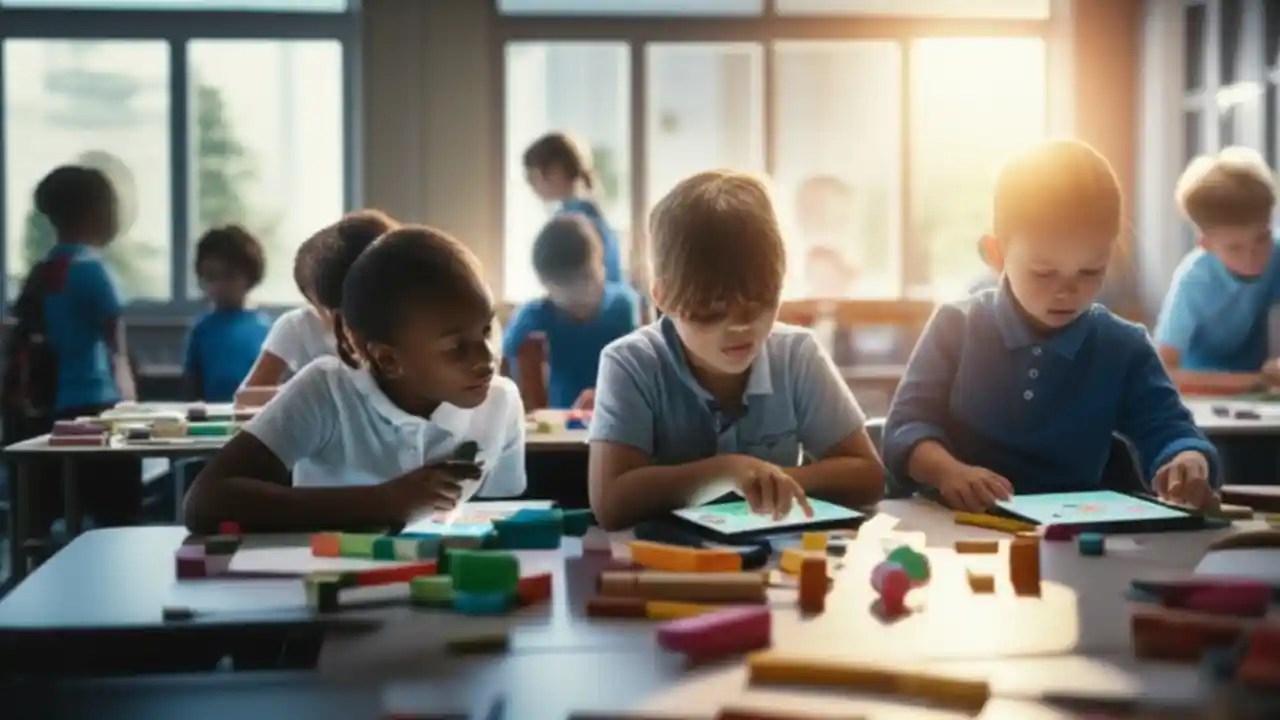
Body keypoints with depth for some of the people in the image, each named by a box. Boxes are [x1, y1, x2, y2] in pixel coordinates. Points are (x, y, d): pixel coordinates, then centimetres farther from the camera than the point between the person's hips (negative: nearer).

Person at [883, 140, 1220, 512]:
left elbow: (1167, 431, 1)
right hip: (957, 526, -1)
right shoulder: (956, 327, 0)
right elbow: (906, 425, -5)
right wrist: (947, 470, -27)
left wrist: (1189, 462, -24)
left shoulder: (1125, 348, 6)